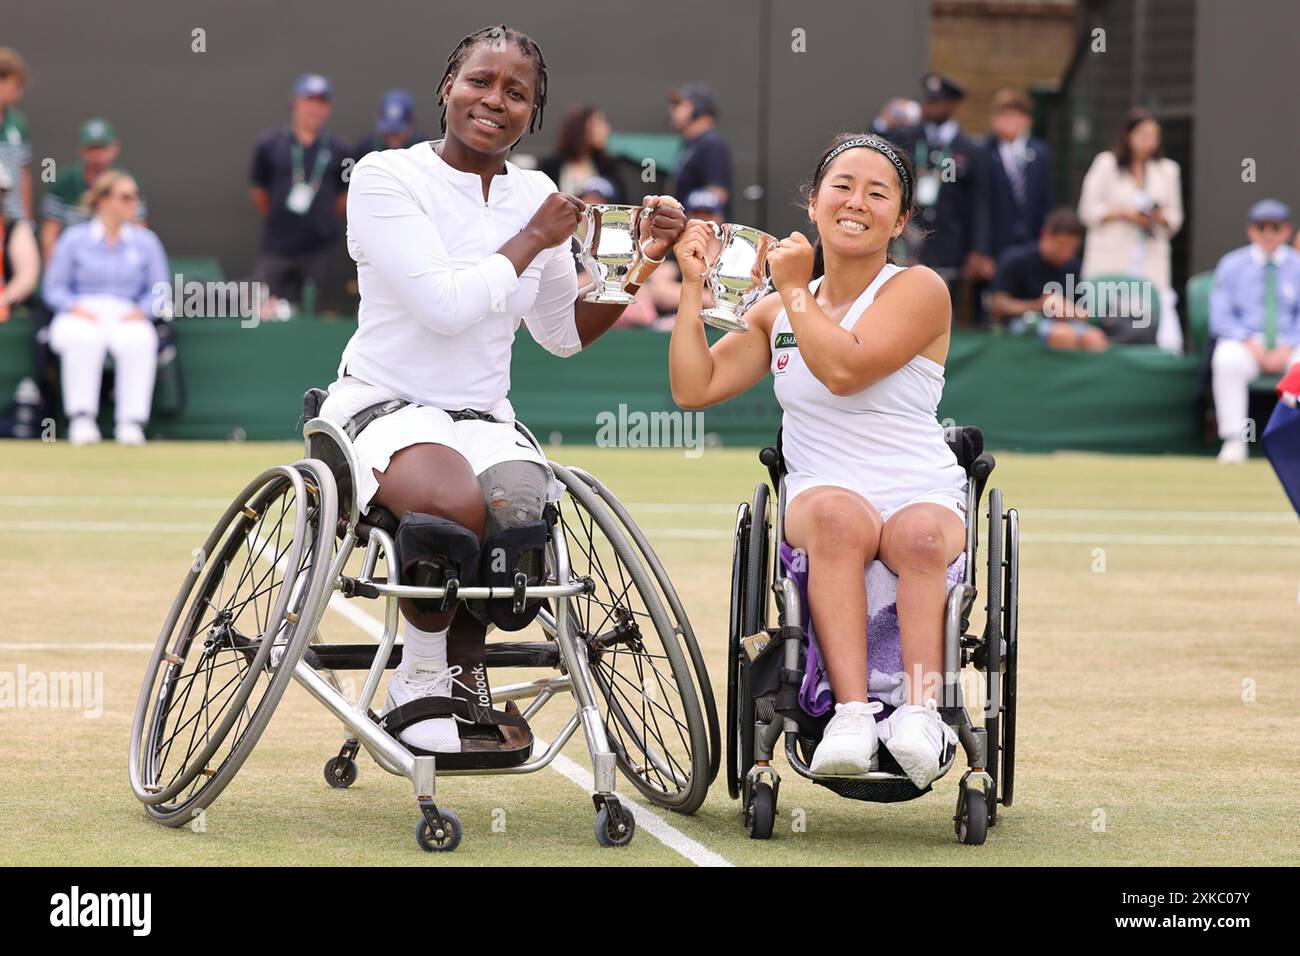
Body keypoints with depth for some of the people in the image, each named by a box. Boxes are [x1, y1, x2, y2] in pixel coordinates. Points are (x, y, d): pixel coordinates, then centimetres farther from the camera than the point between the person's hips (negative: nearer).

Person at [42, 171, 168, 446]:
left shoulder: (146, 242, 13)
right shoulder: (73, 240, 9)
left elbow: (160, 292, 11)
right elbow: (53, 288, 7)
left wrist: (141, 311, -9)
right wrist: (75, 307, -12)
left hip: (127, 317, 1)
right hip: (79, 317, -1)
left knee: (139, 341, -36)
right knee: (85, 340, -39)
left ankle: (131, 422, -36)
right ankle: (81, 418, -38)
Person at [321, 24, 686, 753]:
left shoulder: (535, 196, 10)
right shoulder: (388, 178, -8)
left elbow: (564, 332, 21)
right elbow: (445, 303, -20)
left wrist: (642, 264, 7)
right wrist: (531, 241, -8)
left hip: (485, 420, 5)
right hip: (384, 406, -5)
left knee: (520, 505, -31)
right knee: (455, 504, -39)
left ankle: (462, 672, -1)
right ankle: (420, 681, -12)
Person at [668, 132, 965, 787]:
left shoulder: (918, 291, 1)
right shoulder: (777, 312, 18)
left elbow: (843, 368, -14)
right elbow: (693, 388, 13)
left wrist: (795, 289, -2)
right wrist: (692, 286, 10)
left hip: (923, 496, -2)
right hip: (820, 497, 2)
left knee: (920, 534, -38)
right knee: (837, 513, -35)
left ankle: (921, 709, -47)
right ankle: (852, 711, -46)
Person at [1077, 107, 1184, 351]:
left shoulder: (1167, 170, 13)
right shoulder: (1106, 164, 5)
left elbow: (1175, 217, 17)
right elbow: (1088, 210, 3)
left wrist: (1162, 217, -6)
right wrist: (1124, 214, -10)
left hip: (1152, 264, 2)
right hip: (1111, 264, -2)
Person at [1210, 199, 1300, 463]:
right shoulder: (1231, 265, 8)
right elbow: (1220, 318, 1)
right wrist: (1249, 342, -15)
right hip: (1244, 342, 0)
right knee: (1226, 361, -36)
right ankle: (1234, 440, -33)